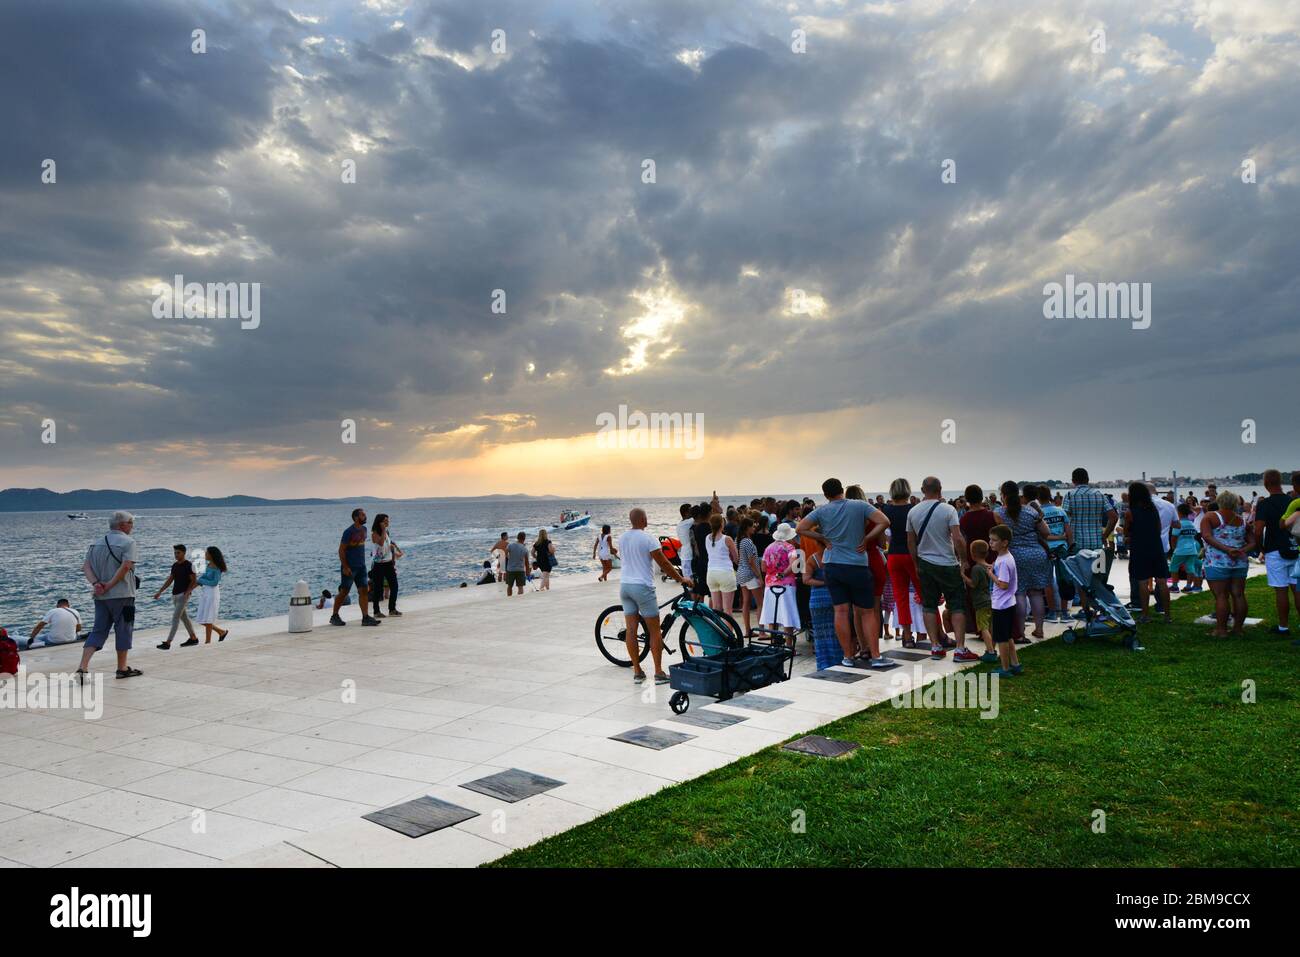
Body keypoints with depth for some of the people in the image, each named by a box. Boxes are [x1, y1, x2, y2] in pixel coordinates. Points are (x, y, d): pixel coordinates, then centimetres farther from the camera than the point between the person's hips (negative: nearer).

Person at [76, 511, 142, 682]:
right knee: (123, 630, 6)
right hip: (122, 595, -6)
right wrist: (110, 585, -15)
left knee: (98, 631, 9)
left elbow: (85, 566, 5)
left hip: (101, 596, 6)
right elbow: (125, 566, -20)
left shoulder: (97, 544, 14)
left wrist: (95, 583, -7)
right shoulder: (128, 542, -8)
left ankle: (83, 667, -3)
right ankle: (122, 668, 15)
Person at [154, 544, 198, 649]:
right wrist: (159, 592, 11)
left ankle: (168, 642, -13)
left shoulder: (189, 565, -9)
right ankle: (193, 638, 21)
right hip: (175, 594, 8)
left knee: (175, 617, -11)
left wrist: (187, 592, -23)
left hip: (183, 594, -8)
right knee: (183, 617, 12)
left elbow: (193, 581, -10)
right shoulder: (174, 565, 11)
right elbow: (169, 580, 16)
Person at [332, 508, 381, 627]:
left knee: (364, 591, 0)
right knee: (344, 592, 1)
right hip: (349, 567, -7)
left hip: (361, 566, 7)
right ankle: (334, 616, 14)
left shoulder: (363, 529, 9)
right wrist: (345, 567, -18)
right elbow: (341, 550, -14)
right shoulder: (349, 531, -14)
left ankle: (366, 617, -1)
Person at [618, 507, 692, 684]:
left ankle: (637, 671, 11)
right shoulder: (647, 538, -13)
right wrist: (681, 579, -2)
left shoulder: (621, 538, 6)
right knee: (655, 631, 2)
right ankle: (659, 672, 3)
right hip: (642, 587, -6)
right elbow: (664, 564, -12)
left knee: (631, 630, 7)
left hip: (625, 585, 6)